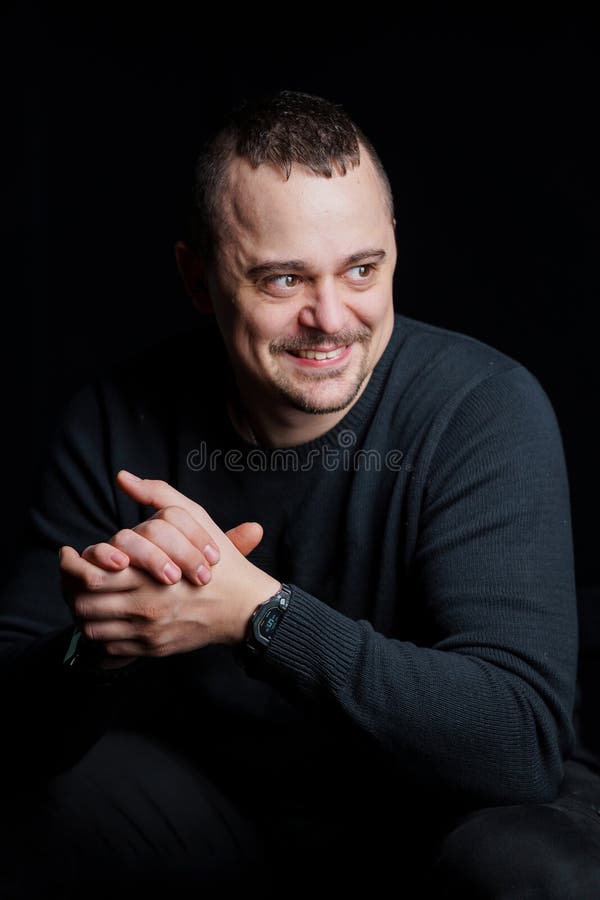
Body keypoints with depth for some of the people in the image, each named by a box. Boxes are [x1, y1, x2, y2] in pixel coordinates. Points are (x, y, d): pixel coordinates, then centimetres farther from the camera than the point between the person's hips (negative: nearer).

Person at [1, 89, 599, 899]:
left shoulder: (485, 408, -22)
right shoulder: (116, 421, -12)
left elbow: (524, 738, -30)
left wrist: (257, 611, -39)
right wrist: (97, 647, -35)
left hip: (439, 802, -1)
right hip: (204, 793, 2)